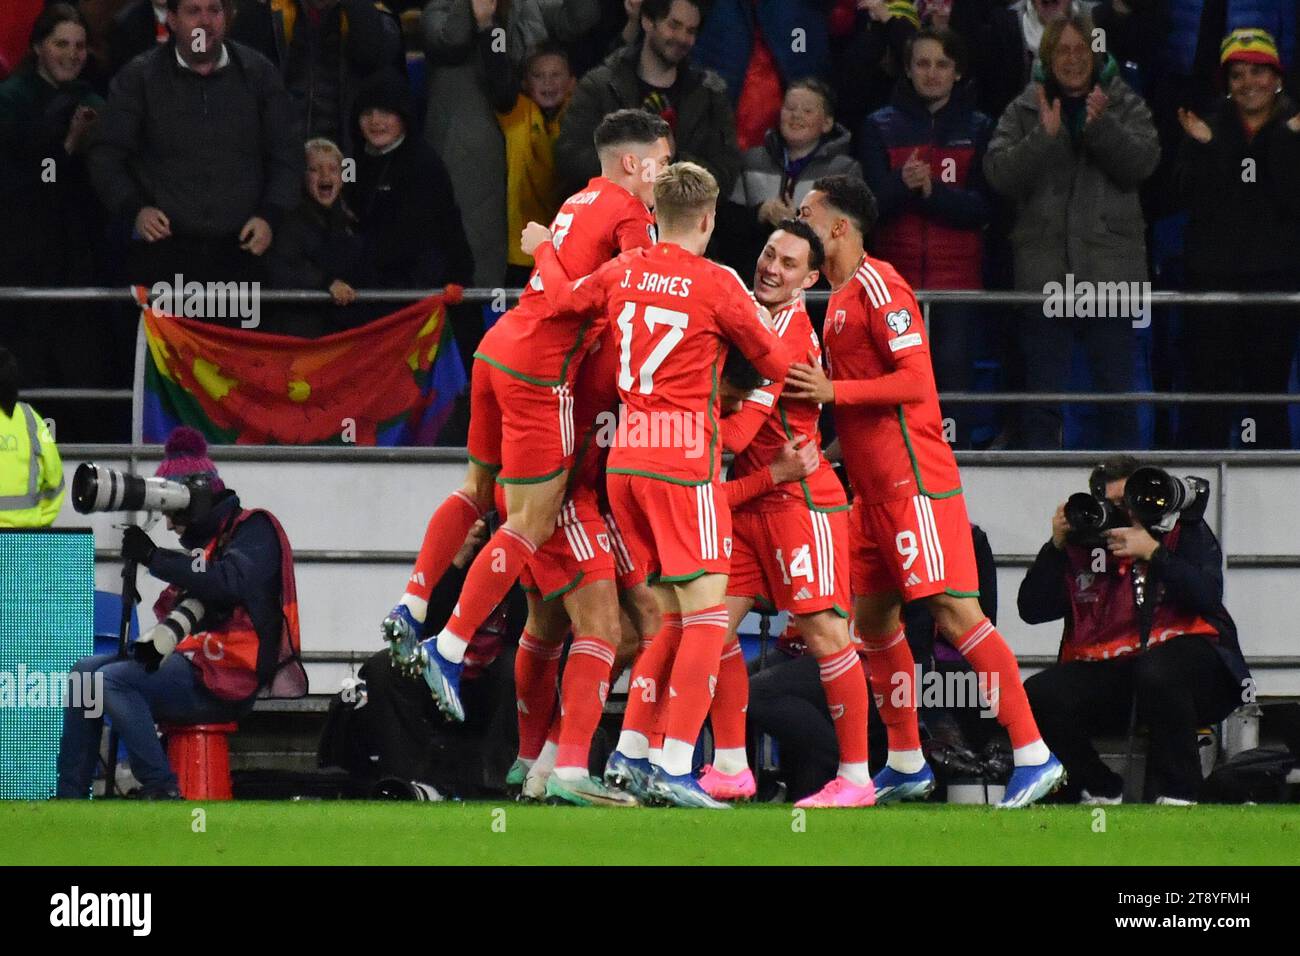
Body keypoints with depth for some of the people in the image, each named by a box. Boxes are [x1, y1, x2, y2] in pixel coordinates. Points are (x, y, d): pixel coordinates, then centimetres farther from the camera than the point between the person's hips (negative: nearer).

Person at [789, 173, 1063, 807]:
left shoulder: (877, 285, -12)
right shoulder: (841, 295, 18)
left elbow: (915, 380, -20)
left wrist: (832, 391, -22)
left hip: (912, 481, -10)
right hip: (873, 486, 10)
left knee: (953, 611, -14)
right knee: (872, 618, 11)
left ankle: (1033, 755, -16)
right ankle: (906, 766, 19)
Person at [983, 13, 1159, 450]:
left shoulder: (1124, 105, 7)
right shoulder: (1024, 110, 6)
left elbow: (1142, 162, -8)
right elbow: (1000, 174, -6)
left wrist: (1101, 125, -22)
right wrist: (1044, 135, -19)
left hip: (1110, 269, 0)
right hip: (1045, 273, 0)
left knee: (1117, 389, 3)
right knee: (1043, 393, 3)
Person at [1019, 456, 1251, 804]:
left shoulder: (1183, 529, 5)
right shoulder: (1084, 544, 10)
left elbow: (1207, 595, -10)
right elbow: (1032, 610, 6)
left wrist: (1151, 553, -15)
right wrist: (1056, 546, -3)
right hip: (1104, 669, 4)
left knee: (1157, 674, -39)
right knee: (1039, 697, -21)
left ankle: (1178, 795, -22)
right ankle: (1101, 790, 1)